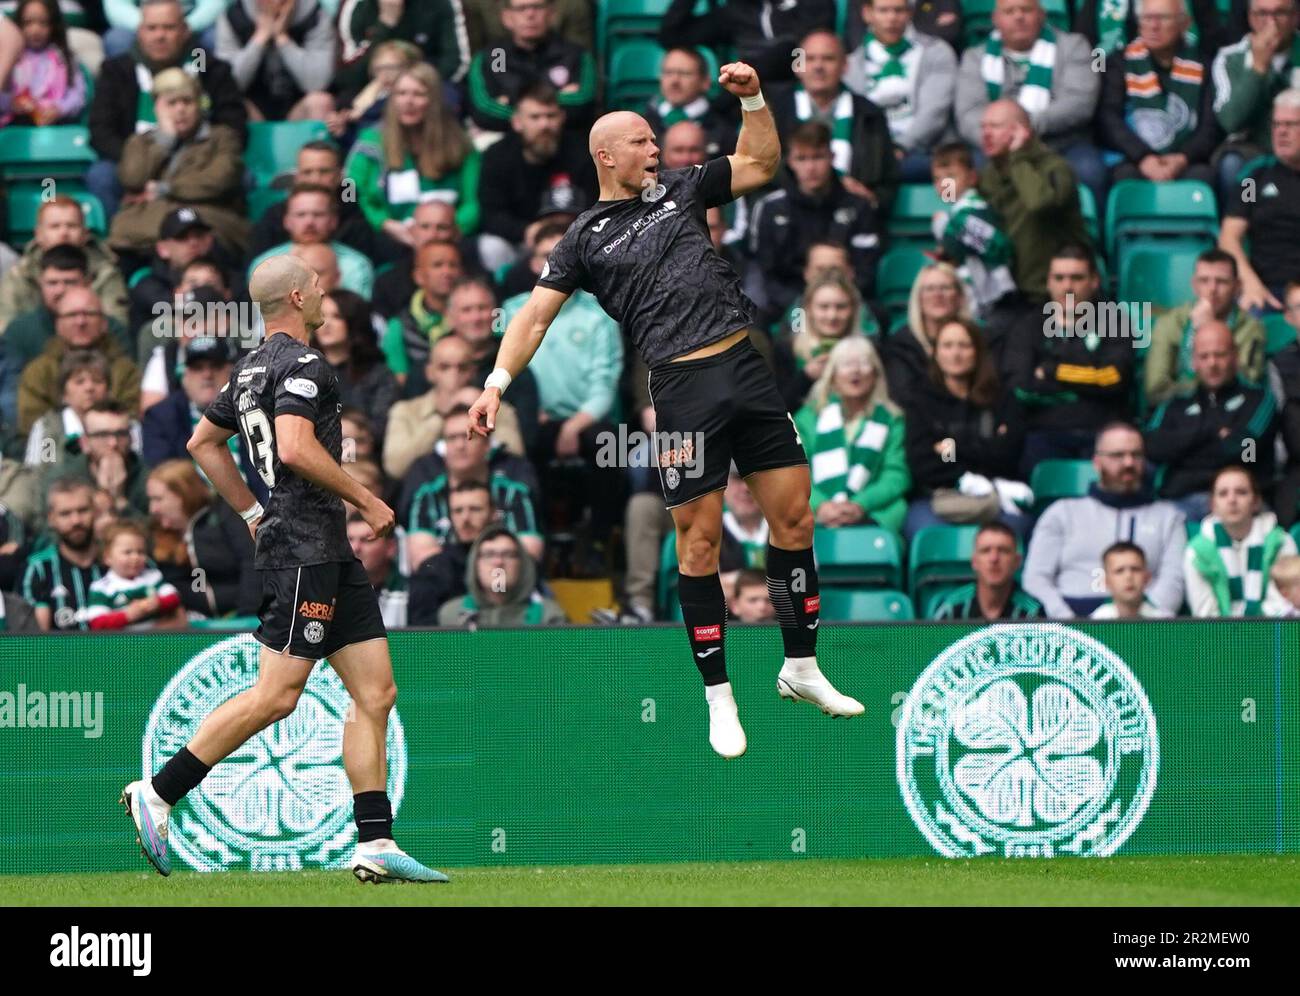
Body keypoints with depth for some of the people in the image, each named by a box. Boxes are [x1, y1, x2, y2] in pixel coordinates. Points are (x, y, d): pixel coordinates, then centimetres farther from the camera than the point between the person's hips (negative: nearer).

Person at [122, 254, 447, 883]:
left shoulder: (250, 370, 18)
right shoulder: (303, 365, -11)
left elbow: (203, 443, 27)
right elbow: (295, 449, -25)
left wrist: (253, 513, 28)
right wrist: (367, 501, -16)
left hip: (330, 555, 10)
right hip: (305, 550, -10)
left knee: (375, 692, 5)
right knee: (276, 695, -11)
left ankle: (375, 844, 1)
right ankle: (157, 793, -4)